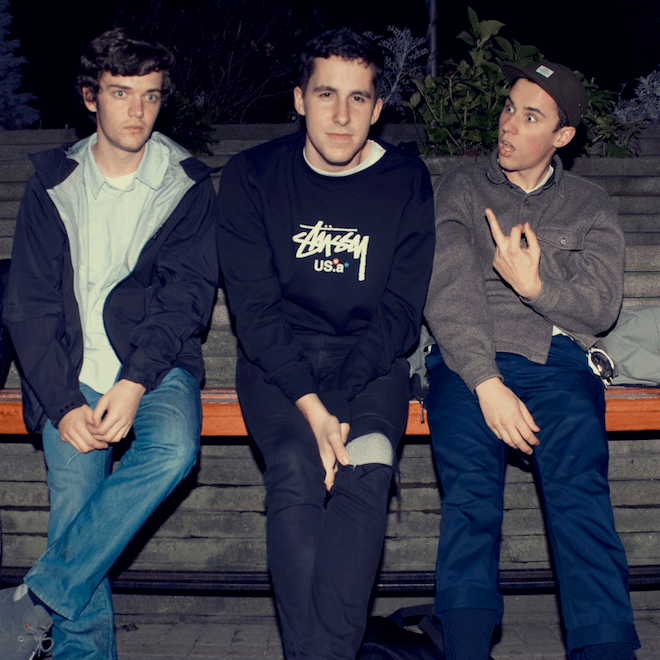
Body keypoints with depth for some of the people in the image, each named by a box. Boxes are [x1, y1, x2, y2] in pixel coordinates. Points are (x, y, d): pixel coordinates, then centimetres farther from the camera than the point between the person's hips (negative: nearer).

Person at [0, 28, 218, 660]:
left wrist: (136, 381, -18)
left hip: (156, 363, -1)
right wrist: (62, 404, -11)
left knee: (174, 448, -30)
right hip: (71, 371, 1)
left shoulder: (188, 185, 5)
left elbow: (188, 296, -2)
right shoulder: (53, 185, 7)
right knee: (74, 504, -19)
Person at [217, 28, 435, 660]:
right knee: (296, 464, -29)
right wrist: (310, 406, -22)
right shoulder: (252, 175, -1)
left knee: (368, 460, -30)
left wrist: (339, 400, -18)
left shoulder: (406, 181, 2)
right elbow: (253, 305, -7)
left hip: (369, 356, 1)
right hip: (275, 357, 0)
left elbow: (400, 311, -2)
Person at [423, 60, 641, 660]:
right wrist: (487, 381, -15)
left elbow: (602, 306, 8)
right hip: (471, 357, 0)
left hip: (560, 356, 1)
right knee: (470, 486, -28)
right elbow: (449, 294, 1)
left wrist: (536, 285, -13)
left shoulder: (590, 206, 22)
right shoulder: (461, 190, 17)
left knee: (580, 489, -27)